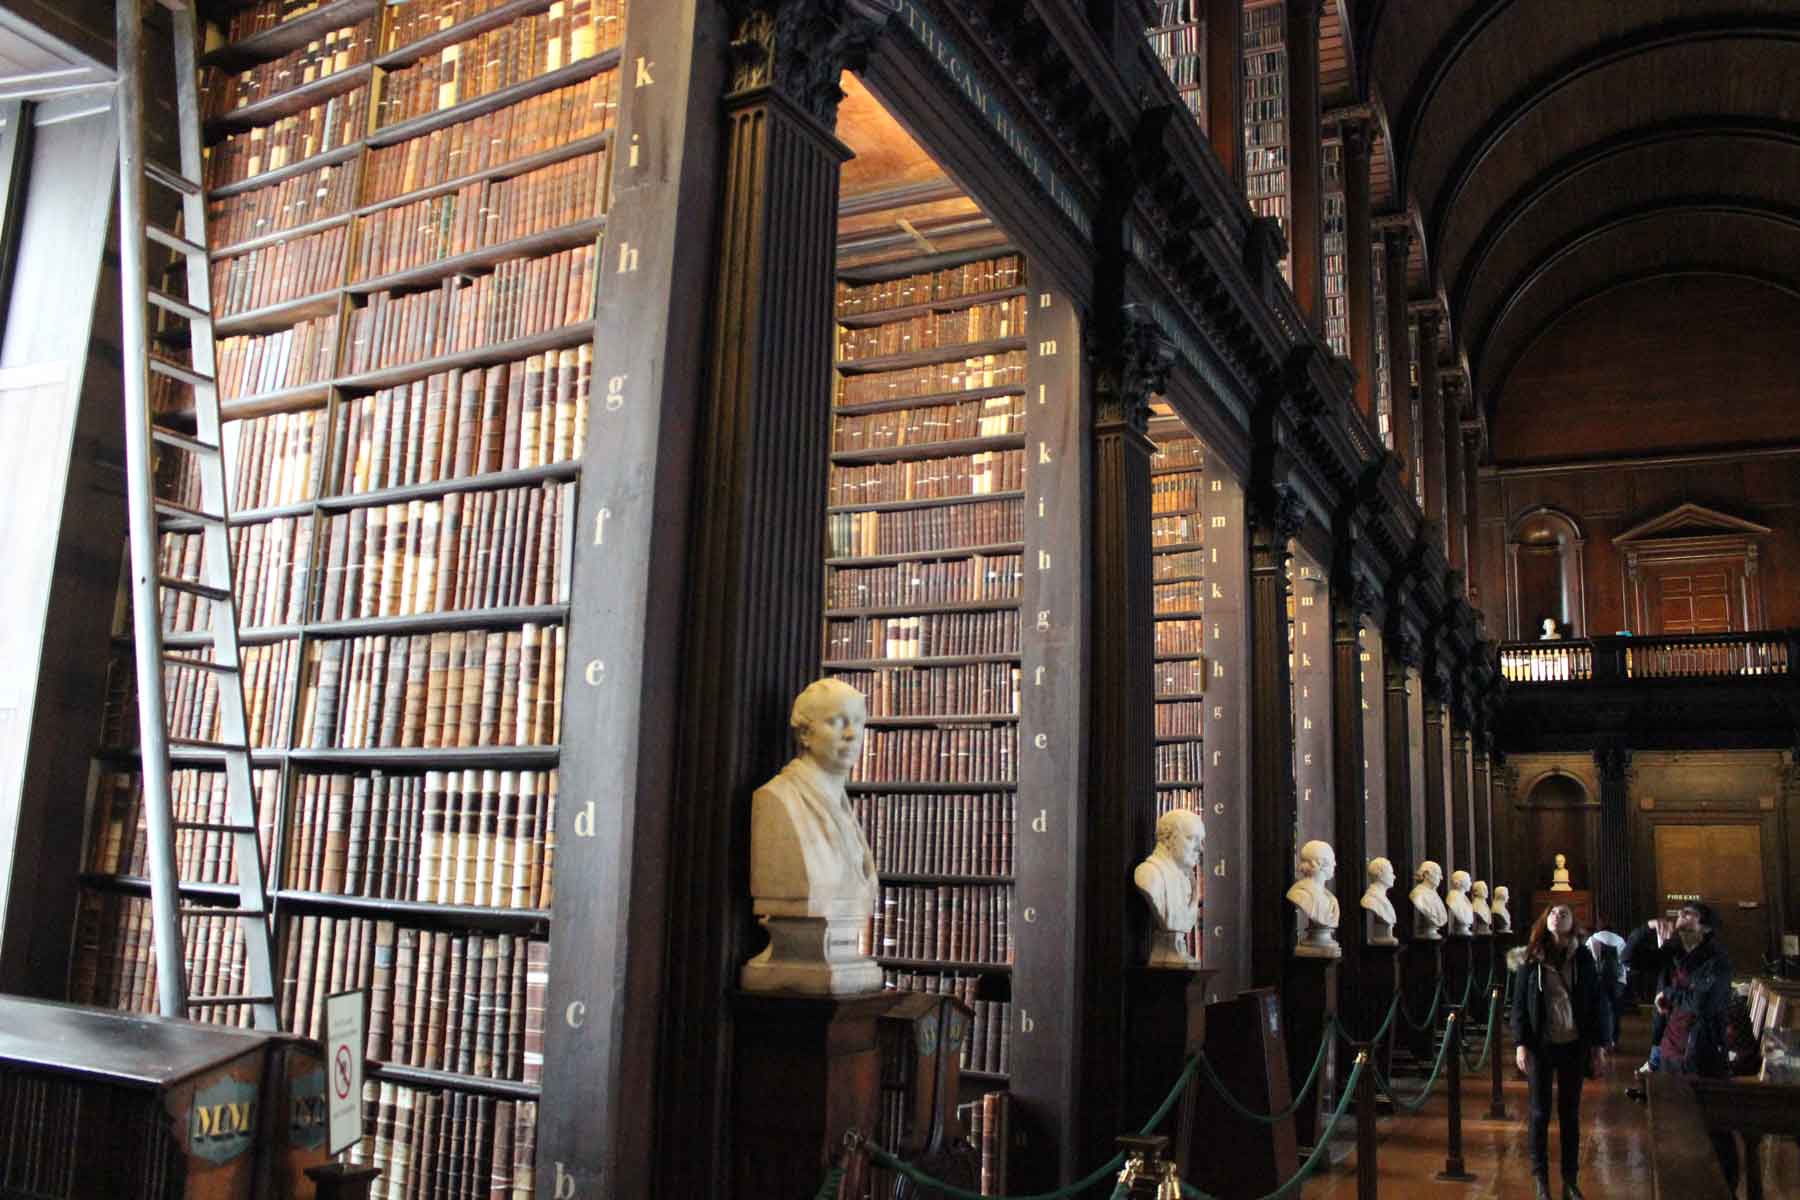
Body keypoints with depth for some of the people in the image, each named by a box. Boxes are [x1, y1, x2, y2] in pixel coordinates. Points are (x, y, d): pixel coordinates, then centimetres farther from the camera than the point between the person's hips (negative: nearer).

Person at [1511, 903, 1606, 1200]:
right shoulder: (1532, 959, -3)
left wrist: (1597, 1045, -1)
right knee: (1540, 1113, 7)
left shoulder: (1583, 958, -1)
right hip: (1541, 1045, -1)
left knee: (1570, 1112, 10)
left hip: (1574, 1046, 1)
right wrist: (1521, 1044, -8)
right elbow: (1519, 1003, -2)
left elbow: (1594, 1003, 3)